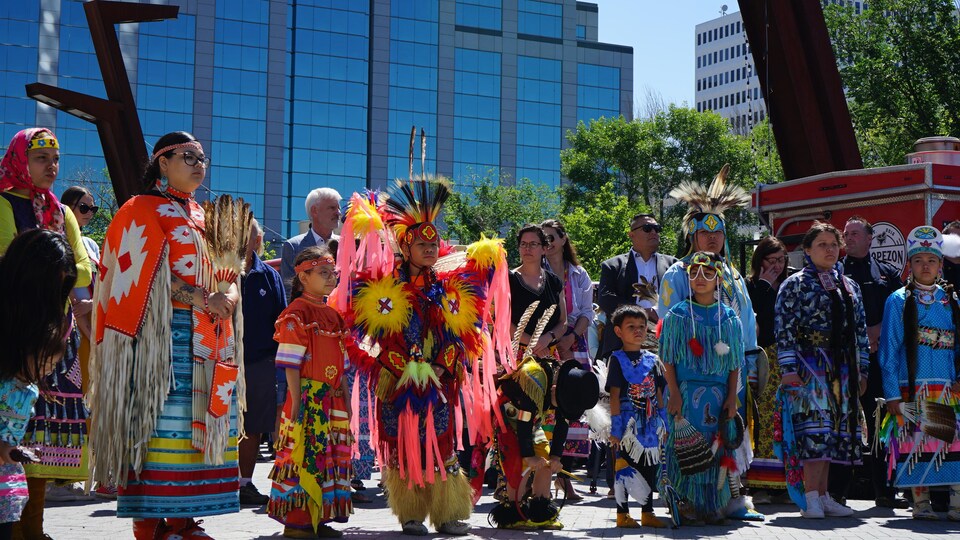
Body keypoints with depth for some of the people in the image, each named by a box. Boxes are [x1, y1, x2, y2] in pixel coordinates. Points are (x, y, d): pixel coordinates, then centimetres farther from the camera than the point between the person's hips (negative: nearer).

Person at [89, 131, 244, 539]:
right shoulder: (142, 212, 1)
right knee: (162, 422, -11)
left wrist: (230, 295, -6)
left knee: (201, 425, 3)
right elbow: (146, 277, -10)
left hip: (210, 340, 7)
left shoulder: (203, 218, 22)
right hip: (165, 337, -7)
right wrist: (198, 299, -19)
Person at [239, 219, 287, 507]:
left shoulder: (269, 277, 7)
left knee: (253, 428, 8)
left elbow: (281, 320, 9)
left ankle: (245, 483, 18)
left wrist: (278, 359, 3)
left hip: (260, 364, 2)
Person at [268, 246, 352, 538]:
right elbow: (291, 364, -13)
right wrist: (297, 402, -18)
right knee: (302, 455, -5)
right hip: (307, 398, -8)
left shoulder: (333, 315, 16)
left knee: (332, 456, 9)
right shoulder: (297, 313, -8)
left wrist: (346, 400, 13)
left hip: (333, 399, 8)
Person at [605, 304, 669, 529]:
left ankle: (647, 513, 18)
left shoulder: (652, 359, 12)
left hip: (650, 424, 5)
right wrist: (615, 428, -12)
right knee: (625, 467, -2)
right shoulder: (618, 359, -2)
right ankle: (622, 514, 6)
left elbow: (659, 395, 15)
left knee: (649, 468, 9)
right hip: (628, 424, -5)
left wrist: (664, 424, 10)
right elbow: (614, 396, -7)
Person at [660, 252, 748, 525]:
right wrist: (674, 394, -10)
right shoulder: (677, 315, 2)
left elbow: (735, 364, 8)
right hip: (686, 393, -2)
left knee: (718, 449, 2)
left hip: (719, 395, 2)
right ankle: (687, 504, 3)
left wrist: (731, 397, 0)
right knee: (686, 450, -5)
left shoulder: (729, 319, 8)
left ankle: (715, 506, 10)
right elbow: (668, 360, -1)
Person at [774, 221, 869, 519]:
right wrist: (788, 368, -14)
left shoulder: (849, 286, 17)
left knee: (834, 428, 6)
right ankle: (811, 497, -11)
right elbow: (784, 328, -7)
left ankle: (822, 495, 11)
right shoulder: (795, 284, 0)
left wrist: (861, 370, 12)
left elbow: (860, 330, 18)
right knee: (814, 426, -12)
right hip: (809, 363, -6)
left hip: (842, 368, 6)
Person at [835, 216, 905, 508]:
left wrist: (875, 332, -9)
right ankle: (837, 490, 3)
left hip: (878, 357, 1)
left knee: (879, 425, 3)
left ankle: (884, 491, 8)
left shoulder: (888, 273, 15)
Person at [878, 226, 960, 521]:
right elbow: (889, 350, 1)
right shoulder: (898, 301, 4)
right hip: (912, 389, -2)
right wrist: (892, 394, -6)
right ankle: (921, 502, 6)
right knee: (915, 442, -4)